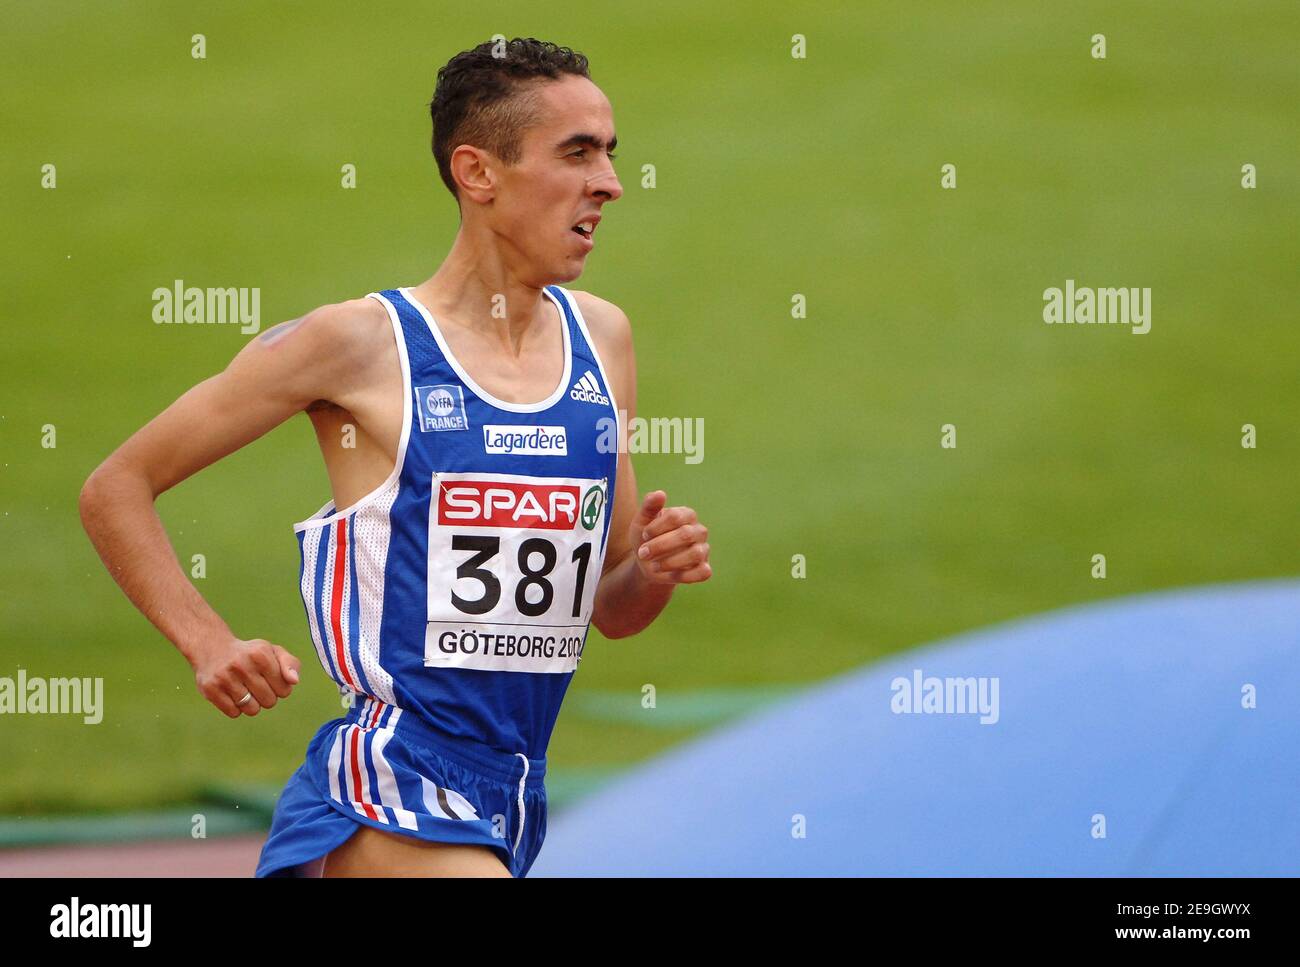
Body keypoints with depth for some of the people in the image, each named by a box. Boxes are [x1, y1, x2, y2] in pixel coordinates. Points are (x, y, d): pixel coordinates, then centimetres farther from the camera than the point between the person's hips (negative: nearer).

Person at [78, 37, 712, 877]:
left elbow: (610, 611, 18)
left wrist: (655, 572, -4)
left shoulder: (603, 338, 10)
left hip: (511, 805, 7)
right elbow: (116, 489, -2)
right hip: (392, 799, -7)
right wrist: (211, 647, -13)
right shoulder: (360, 343, -8)